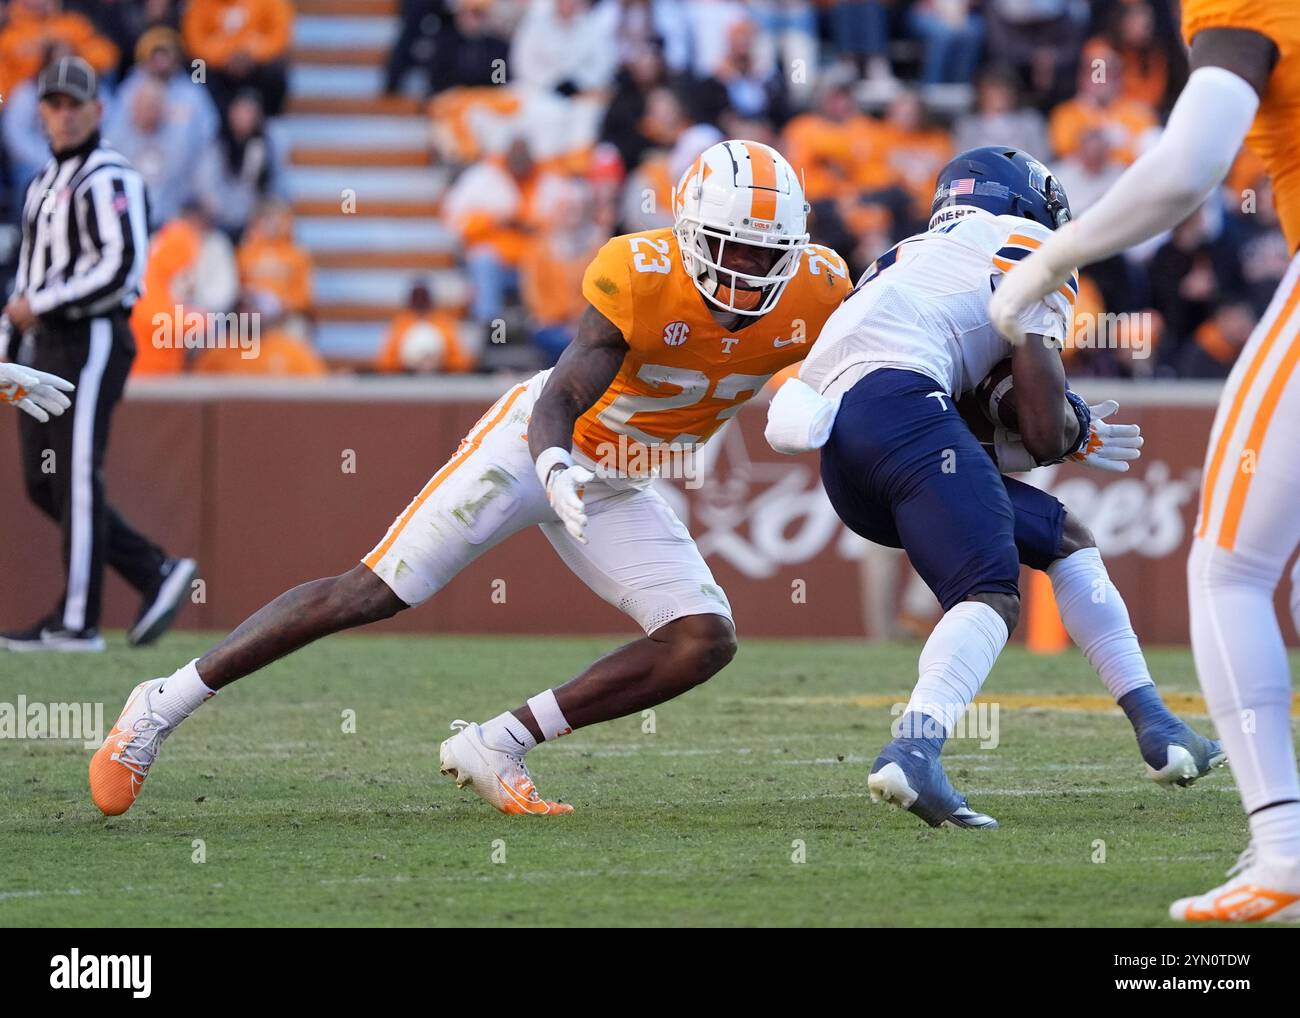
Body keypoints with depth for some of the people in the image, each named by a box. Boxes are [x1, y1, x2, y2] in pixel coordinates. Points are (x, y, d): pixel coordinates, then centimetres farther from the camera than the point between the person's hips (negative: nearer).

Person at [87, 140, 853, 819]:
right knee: (373, 593, -10)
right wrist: (558, 469, -51)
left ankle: (497, 747, -8)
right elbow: (559, 402, -31)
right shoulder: (641, 279, -28)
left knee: (705, 642, -13)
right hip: (539, 443, -5)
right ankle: (163, 706, 1)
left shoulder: (815, 292, -14)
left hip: (618, 487, 5)